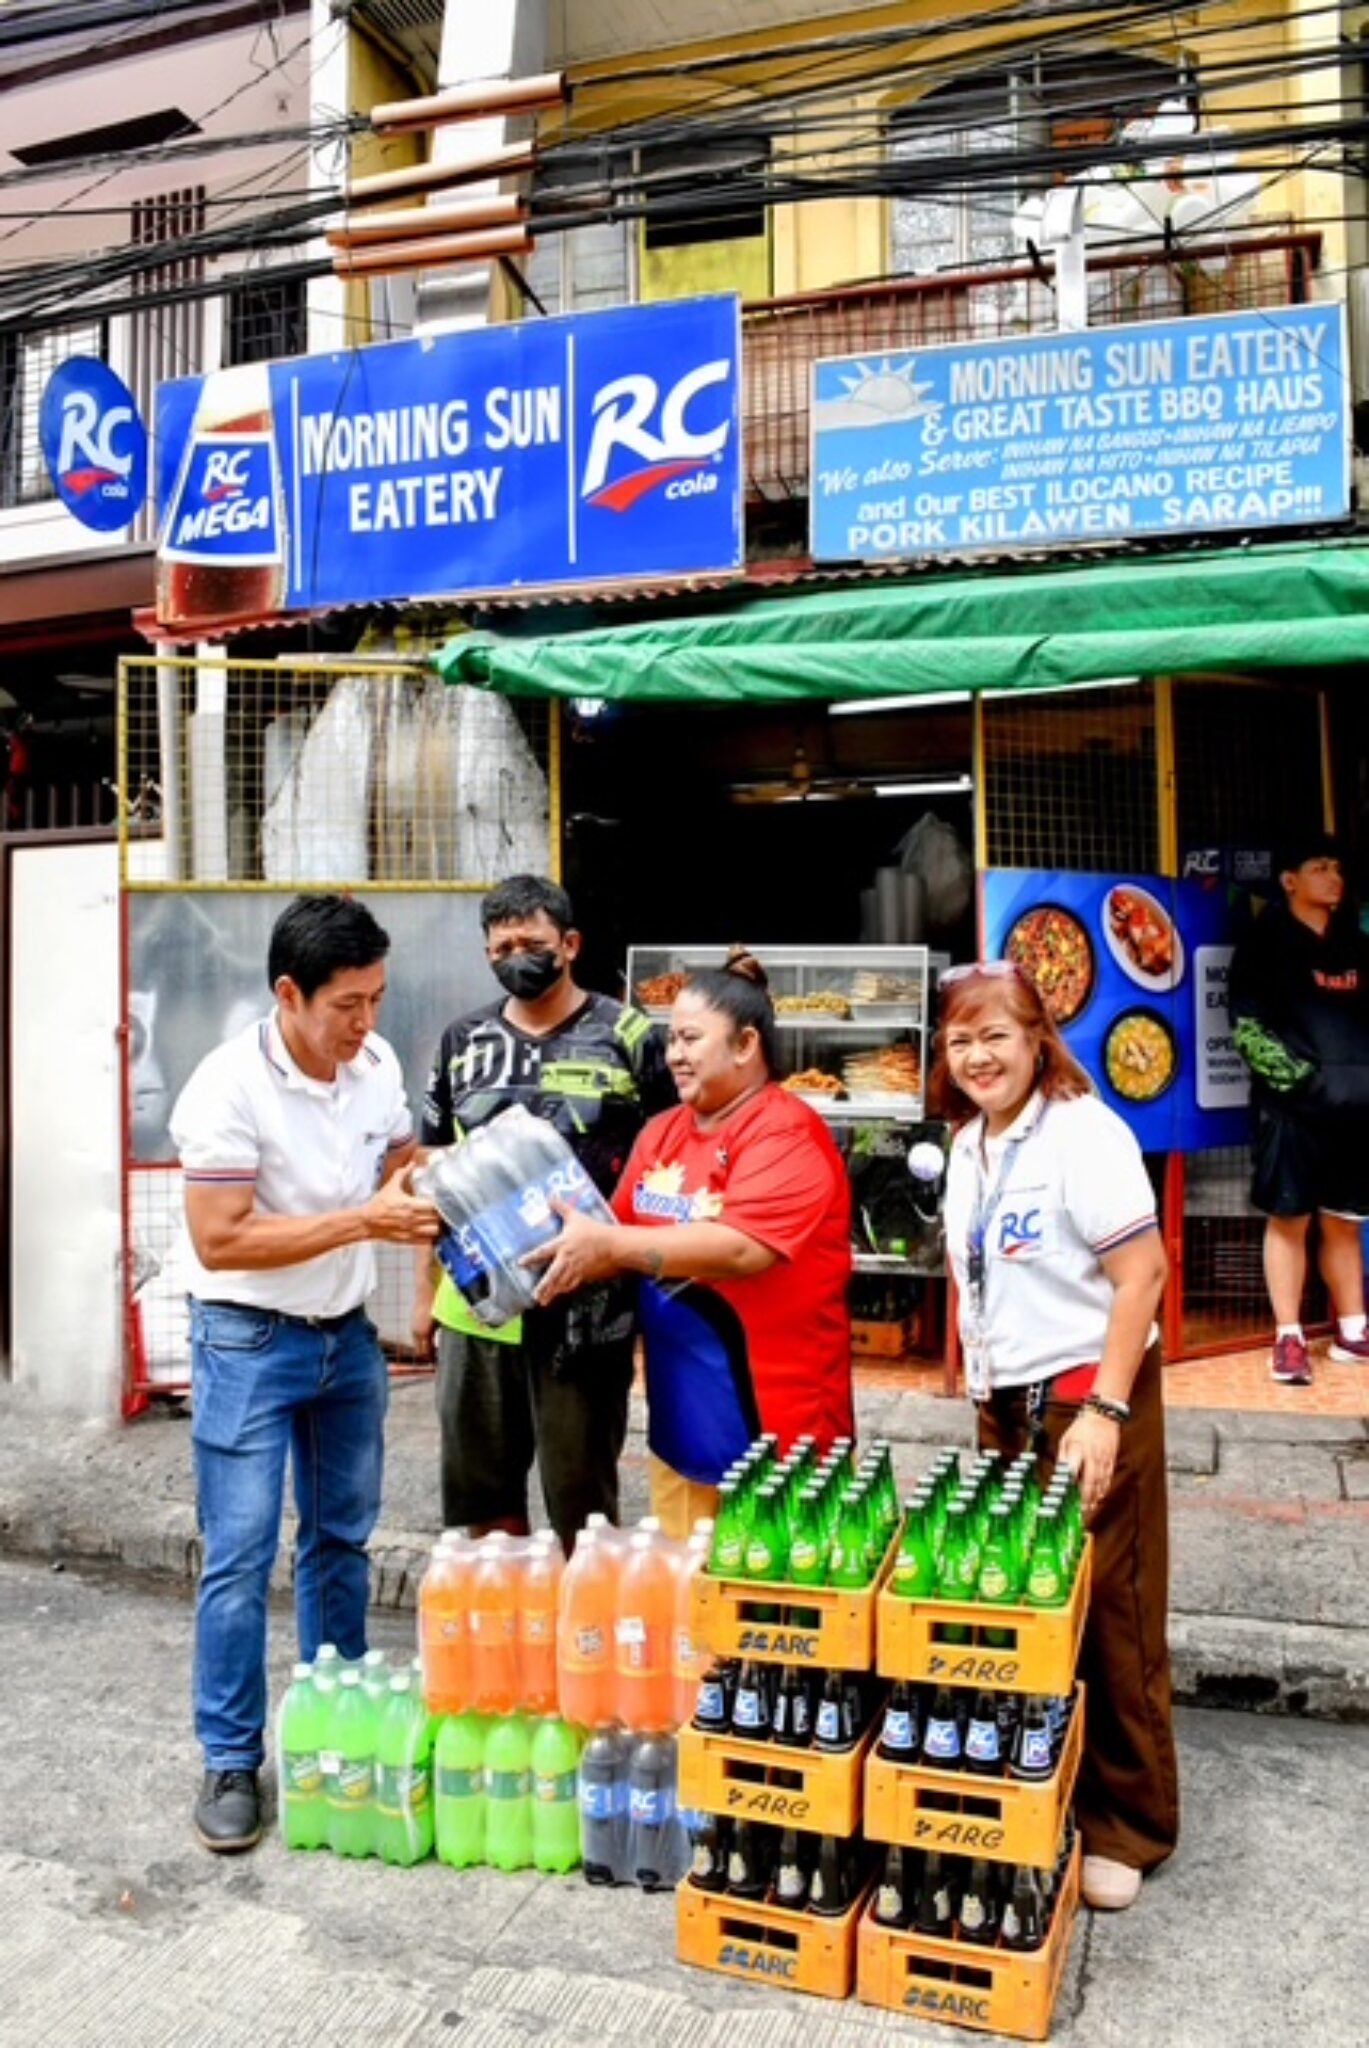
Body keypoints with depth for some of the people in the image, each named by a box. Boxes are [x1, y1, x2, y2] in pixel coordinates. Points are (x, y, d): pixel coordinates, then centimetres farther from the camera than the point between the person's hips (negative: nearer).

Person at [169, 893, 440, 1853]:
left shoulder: (378, 1063, -5)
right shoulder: (229, 1087, -23)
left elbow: (403, 1161, 10)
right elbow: (220, 1241, -24)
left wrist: (428, 1187, -13)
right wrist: (363, 1221, -28)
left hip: (349, 1335, 6)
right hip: (249, 1343, -6)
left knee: (343, 1539, 17)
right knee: (240, 1558, 2)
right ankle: (232, 1760, 20)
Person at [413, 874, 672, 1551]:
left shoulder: (629, 1037, -5)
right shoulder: (463, 1041, 7)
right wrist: (425, 1290, 13)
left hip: (585, 1308, -4)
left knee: (582, 1495, 8)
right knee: (481, 1488, 17)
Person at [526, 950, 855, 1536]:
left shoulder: (787, 1133, -15)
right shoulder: (661, 1132, 7)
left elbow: (741, 1247, -27)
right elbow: (621, 1239, 12)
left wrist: (608, 1246, -28)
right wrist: (568, 1257, -6)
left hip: (771, 1430, -7)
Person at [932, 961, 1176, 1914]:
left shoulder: (1083, 1133, -17)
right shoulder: (970, 1141, 7)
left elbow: (1143, 1273, -19)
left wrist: (1104, 1412, -22)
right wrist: (979, 1374, 15)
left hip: (1088, 1395, -7)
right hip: (1004, 1400, 7)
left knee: (1107, 1614, 4)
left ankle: (1128, 1825, 22)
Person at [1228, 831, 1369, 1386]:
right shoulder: (1265, 944, -1)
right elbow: (1247, 1029, -9)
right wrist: (1302, 1078, -16)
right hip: (1294, 1105, -5)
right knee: (1289, 1219, -1)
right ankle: (1289, 1338, 4)